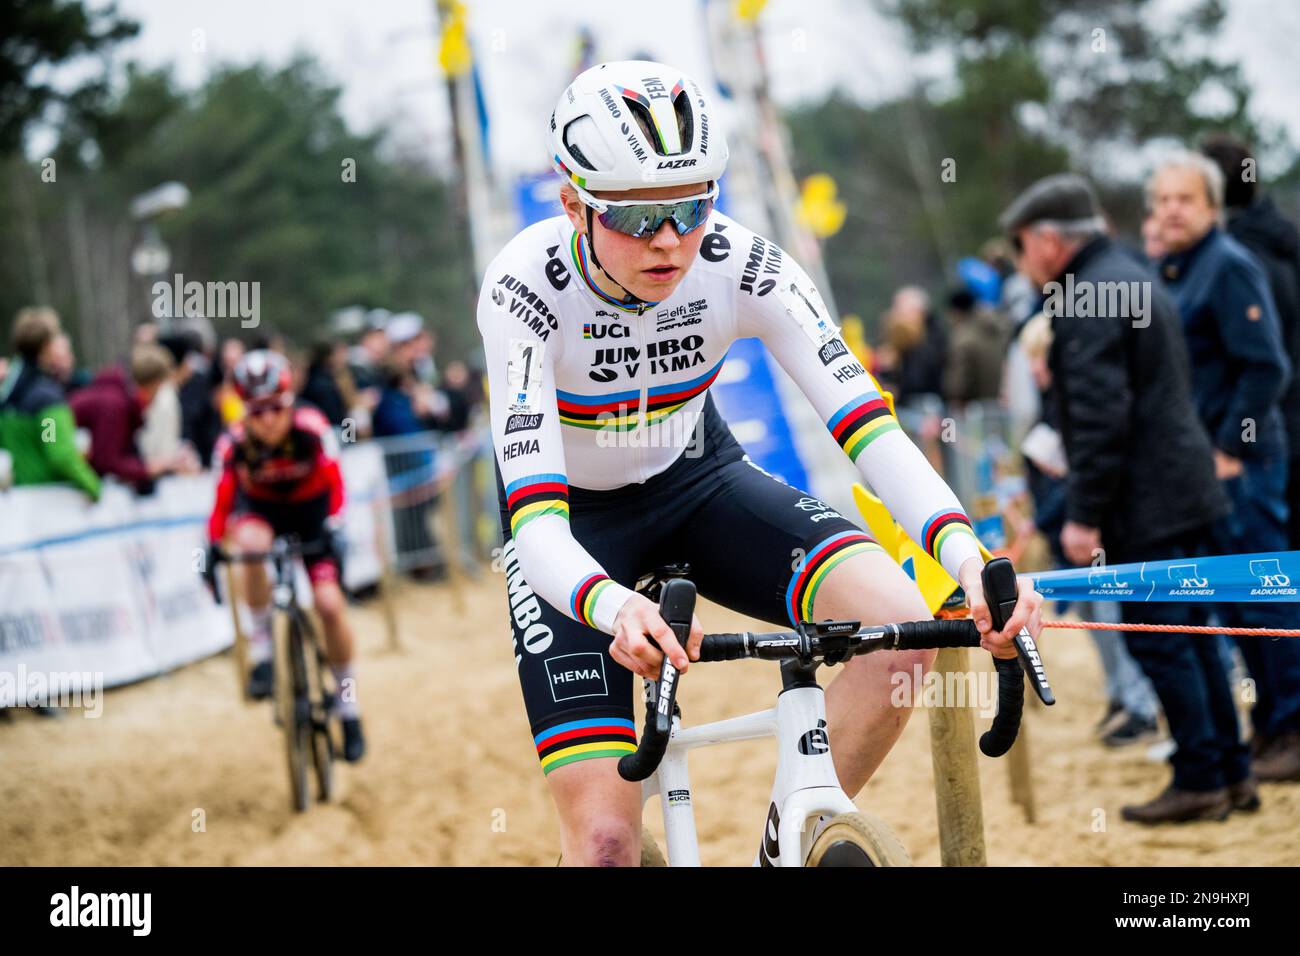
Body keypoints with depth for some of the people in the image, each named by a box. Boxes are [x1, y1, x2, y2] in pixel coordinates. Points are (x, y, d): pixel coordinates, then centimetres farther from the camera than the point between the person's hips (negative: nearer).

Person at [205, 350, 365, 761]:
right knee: (251, 544, -37)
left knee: (329, 604, -13)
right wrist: (212, 549, -28)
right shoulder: (234, 444, -26)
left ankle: (347, 704, 3)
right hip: (261, 507, 1)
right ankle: (261, 648, -20)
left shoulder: (311, 429, -29)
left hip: (310, 509, 0)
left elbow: (334, 483, -25)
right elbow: (222, 499, -21)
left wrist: (333, 530, -36)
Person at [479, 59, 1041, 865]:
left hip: (696, 480, 3)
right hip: (574, 524, -3)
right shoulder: (526, 291, -30)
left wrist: (965, 554, -47)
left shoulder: (744, 267, -23)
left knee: (900, 630, -25)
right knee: (605, 838, -17)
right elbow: (538, 524, -37)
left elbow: (868, 427, -29)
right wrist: (612, 607, -59)